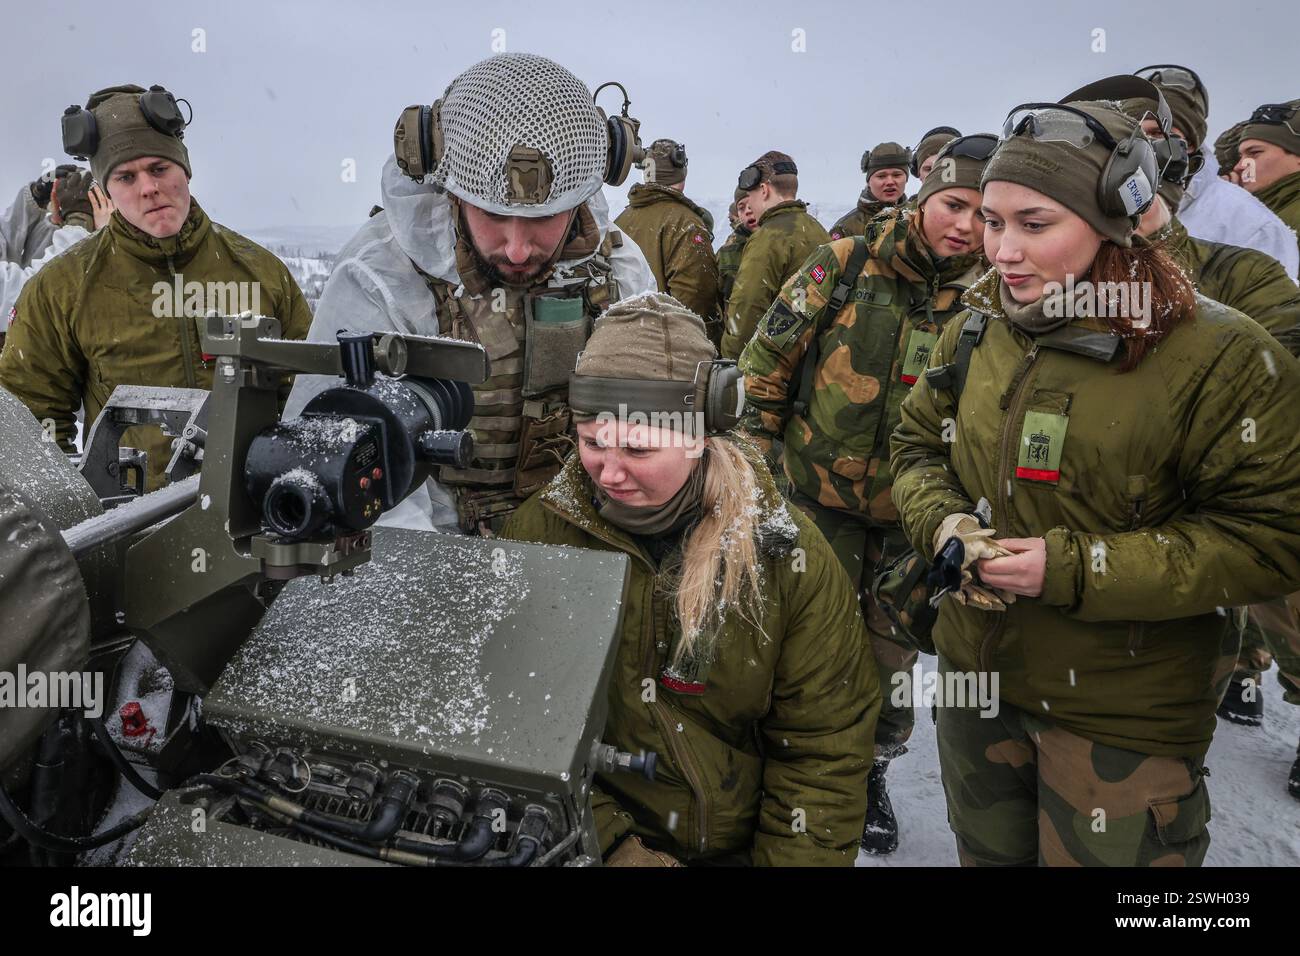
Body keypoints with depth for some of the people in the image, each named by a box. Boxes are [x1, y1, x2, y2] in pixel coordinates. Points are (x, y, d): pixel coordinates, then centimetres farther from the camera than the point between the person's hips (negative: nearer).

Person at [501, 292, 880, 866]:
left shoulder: (785, 555, -9)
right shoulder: (537, 533, -8)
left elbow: (822, 747, -3)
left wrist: (791, 857, -9)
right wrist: (609, 845, -11)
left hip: (744, 844, 3)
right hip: (591, 842, -2)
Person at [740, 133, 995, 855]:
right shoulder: (844, 266, -9)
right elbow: (766, 363, -2)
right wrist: (756, 456, 0)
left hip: (913, 518, 1)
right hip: (820, 498, -1)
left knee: (891, 652, 14)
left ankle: (872, 771, 39)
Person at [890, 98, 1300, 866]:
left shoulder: (1220, 358, -19)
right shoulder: (975, 332, -1)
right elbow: (918, 446, 10)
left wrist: (1073, 569, -24)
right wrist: (945, 524, -12)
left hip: (1123, 718, -5)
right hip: (978, 674, 5)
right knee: (988, 854, 25)